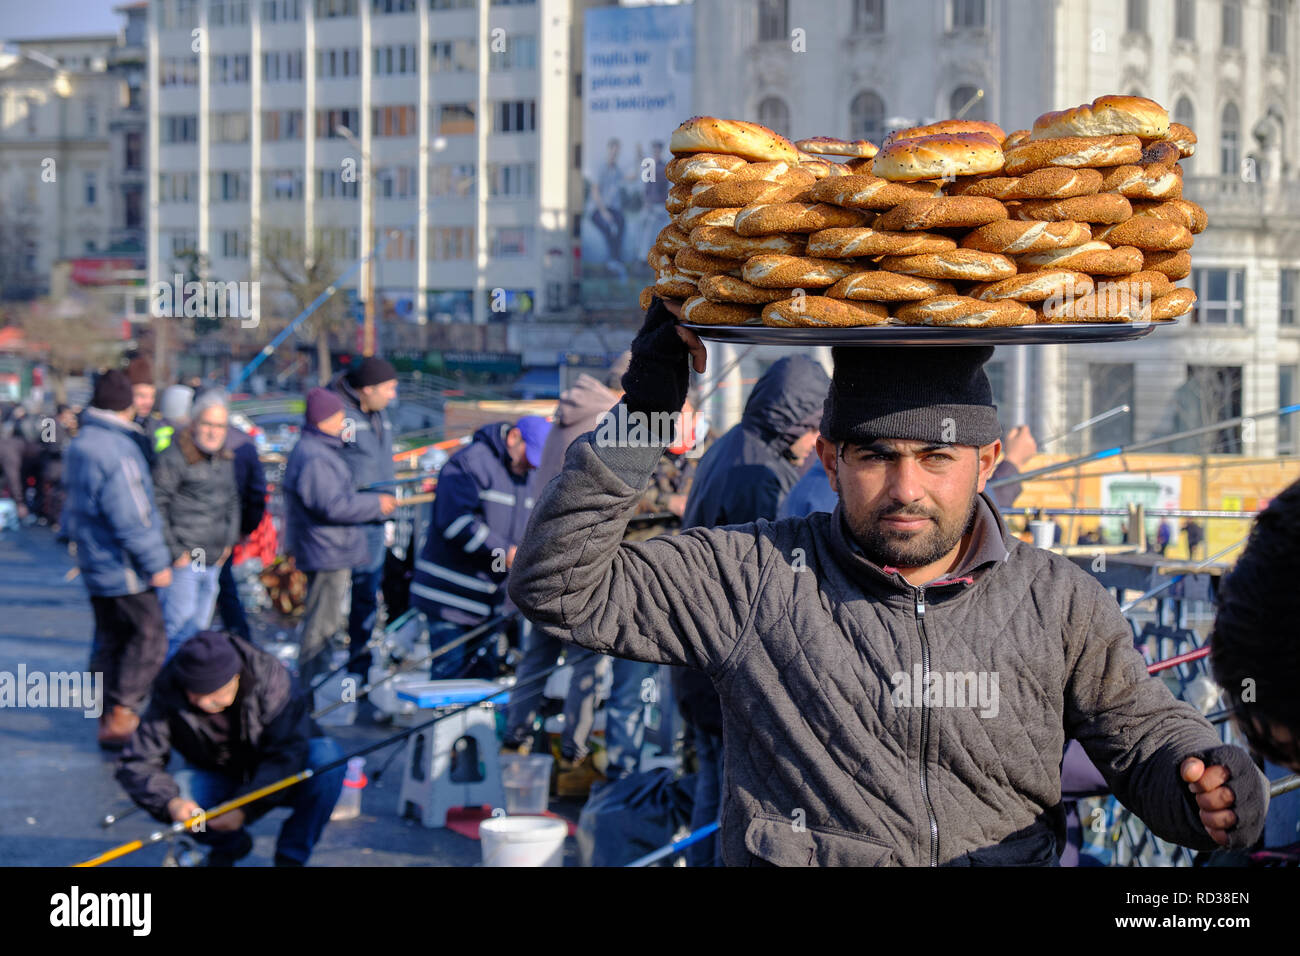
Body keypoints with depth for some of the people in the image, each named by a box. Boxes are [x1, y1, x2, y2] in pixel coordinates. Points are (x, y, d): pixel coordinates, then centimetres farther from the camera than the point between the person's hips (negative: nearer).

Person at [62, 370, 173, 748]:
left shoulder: (80, 444, 10)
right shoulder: (118, 451, -21)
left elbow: (75, 509, 21)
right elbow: (130, 518, -22)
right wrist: (157, 562, -16)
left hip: (95, 566, 9)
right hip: (124, 570, -9)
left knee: (109, 642, 15)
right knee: (149, 638, -4)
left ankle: (108, 723, 19)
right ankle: (122, 715, -9)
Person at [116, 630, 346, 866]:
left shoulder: (269, 676, -25)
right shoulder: (169, 694, -20)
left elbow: (287, 754, -26)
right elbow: (136, 764, -19)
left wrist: (245, 807, -37)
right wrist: (171, 802, -40)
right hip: (219, 780, 2)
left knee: (327, 757, -32)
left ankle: (290, 857, -14)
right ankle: (229, 845, 3)